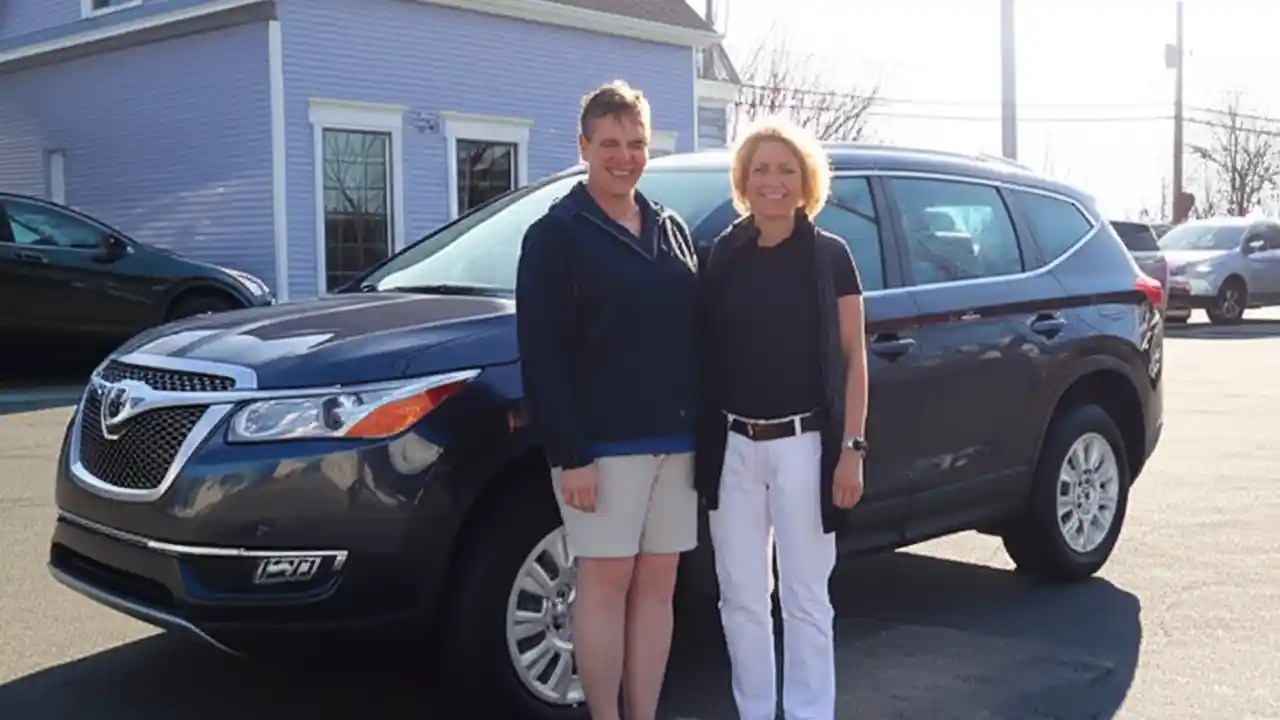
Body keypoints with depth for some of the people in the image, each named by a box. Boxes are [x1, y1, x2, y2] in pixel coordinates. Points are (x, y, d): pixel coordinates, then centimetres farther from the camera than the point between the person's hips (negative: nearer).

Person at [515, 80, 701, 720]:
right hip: (602, 443, -5)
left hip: (676, 441, 6)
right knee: (605, 583, 1)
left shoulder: (671, 229, 15)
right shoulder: (556, 235, -4)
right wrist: (568, 454, -16)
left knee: (657, 585, 9)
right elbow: (542, 355, -10)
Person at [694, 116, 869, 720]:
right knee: (741, 597, 11)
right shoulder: (721, 256, 6)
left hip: (803, 444, -3)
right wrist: (700, 441, 3)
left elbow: (853, 359, 0)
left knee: (804, 599, 5)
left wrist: (852, 448, -7)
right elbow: (705, 353, 9)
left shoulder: (829, 256, -1)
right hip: (734, 446, 3)